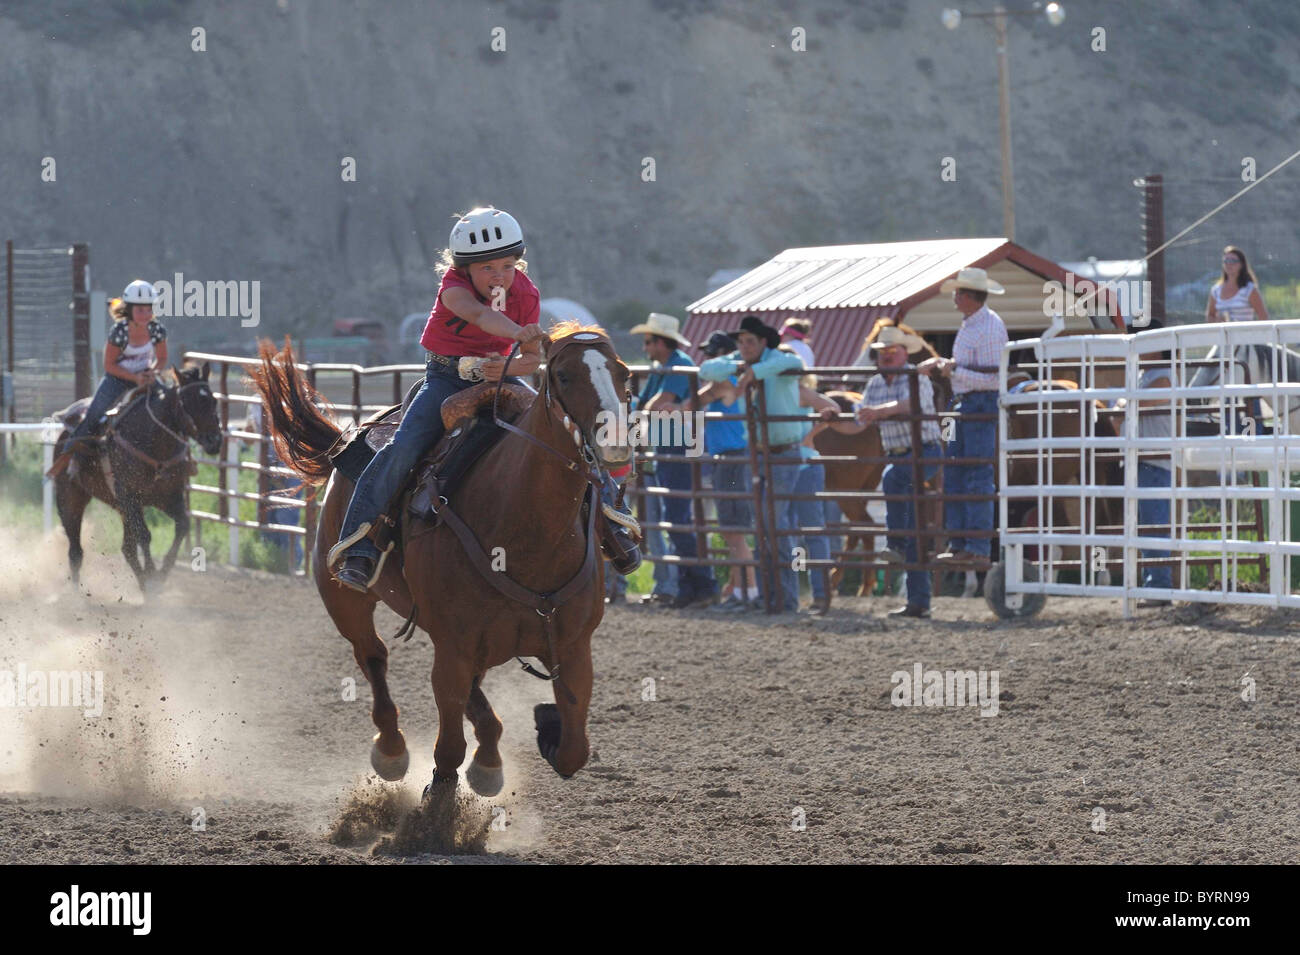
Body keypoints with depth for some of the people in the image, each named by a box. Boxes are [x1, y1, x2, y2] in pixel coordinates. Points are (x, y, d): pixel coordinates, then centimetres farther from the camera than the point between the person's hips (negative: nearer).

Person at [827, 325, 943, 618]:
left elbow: (911, 404, -32)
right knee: (913, 528, 3)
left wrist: (878, 411, -46)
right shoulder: (875, 385, 11)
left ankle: (897, 544, -27)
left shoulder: (917, 380, -9)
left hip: (925, 453, -6)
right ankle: (919, 602, 3)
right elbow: (855, 425, 12)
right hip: (899, 459, 6)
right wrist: (832, 421, -8)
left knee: (892, 477, -35)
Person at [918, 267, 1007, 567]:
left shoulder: (989, 329, -16)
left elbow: (991, 379, -19)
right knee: (953, 474, 10)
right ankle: (958, 543, 14)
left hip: (983, 405, -10)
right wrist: (940, 364, 7)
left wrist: (954, 371, -19)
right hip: (964, 405, 10)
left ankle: (978, 550, -7)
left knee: (978, 477, -8)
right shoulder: (969, 324, 15)